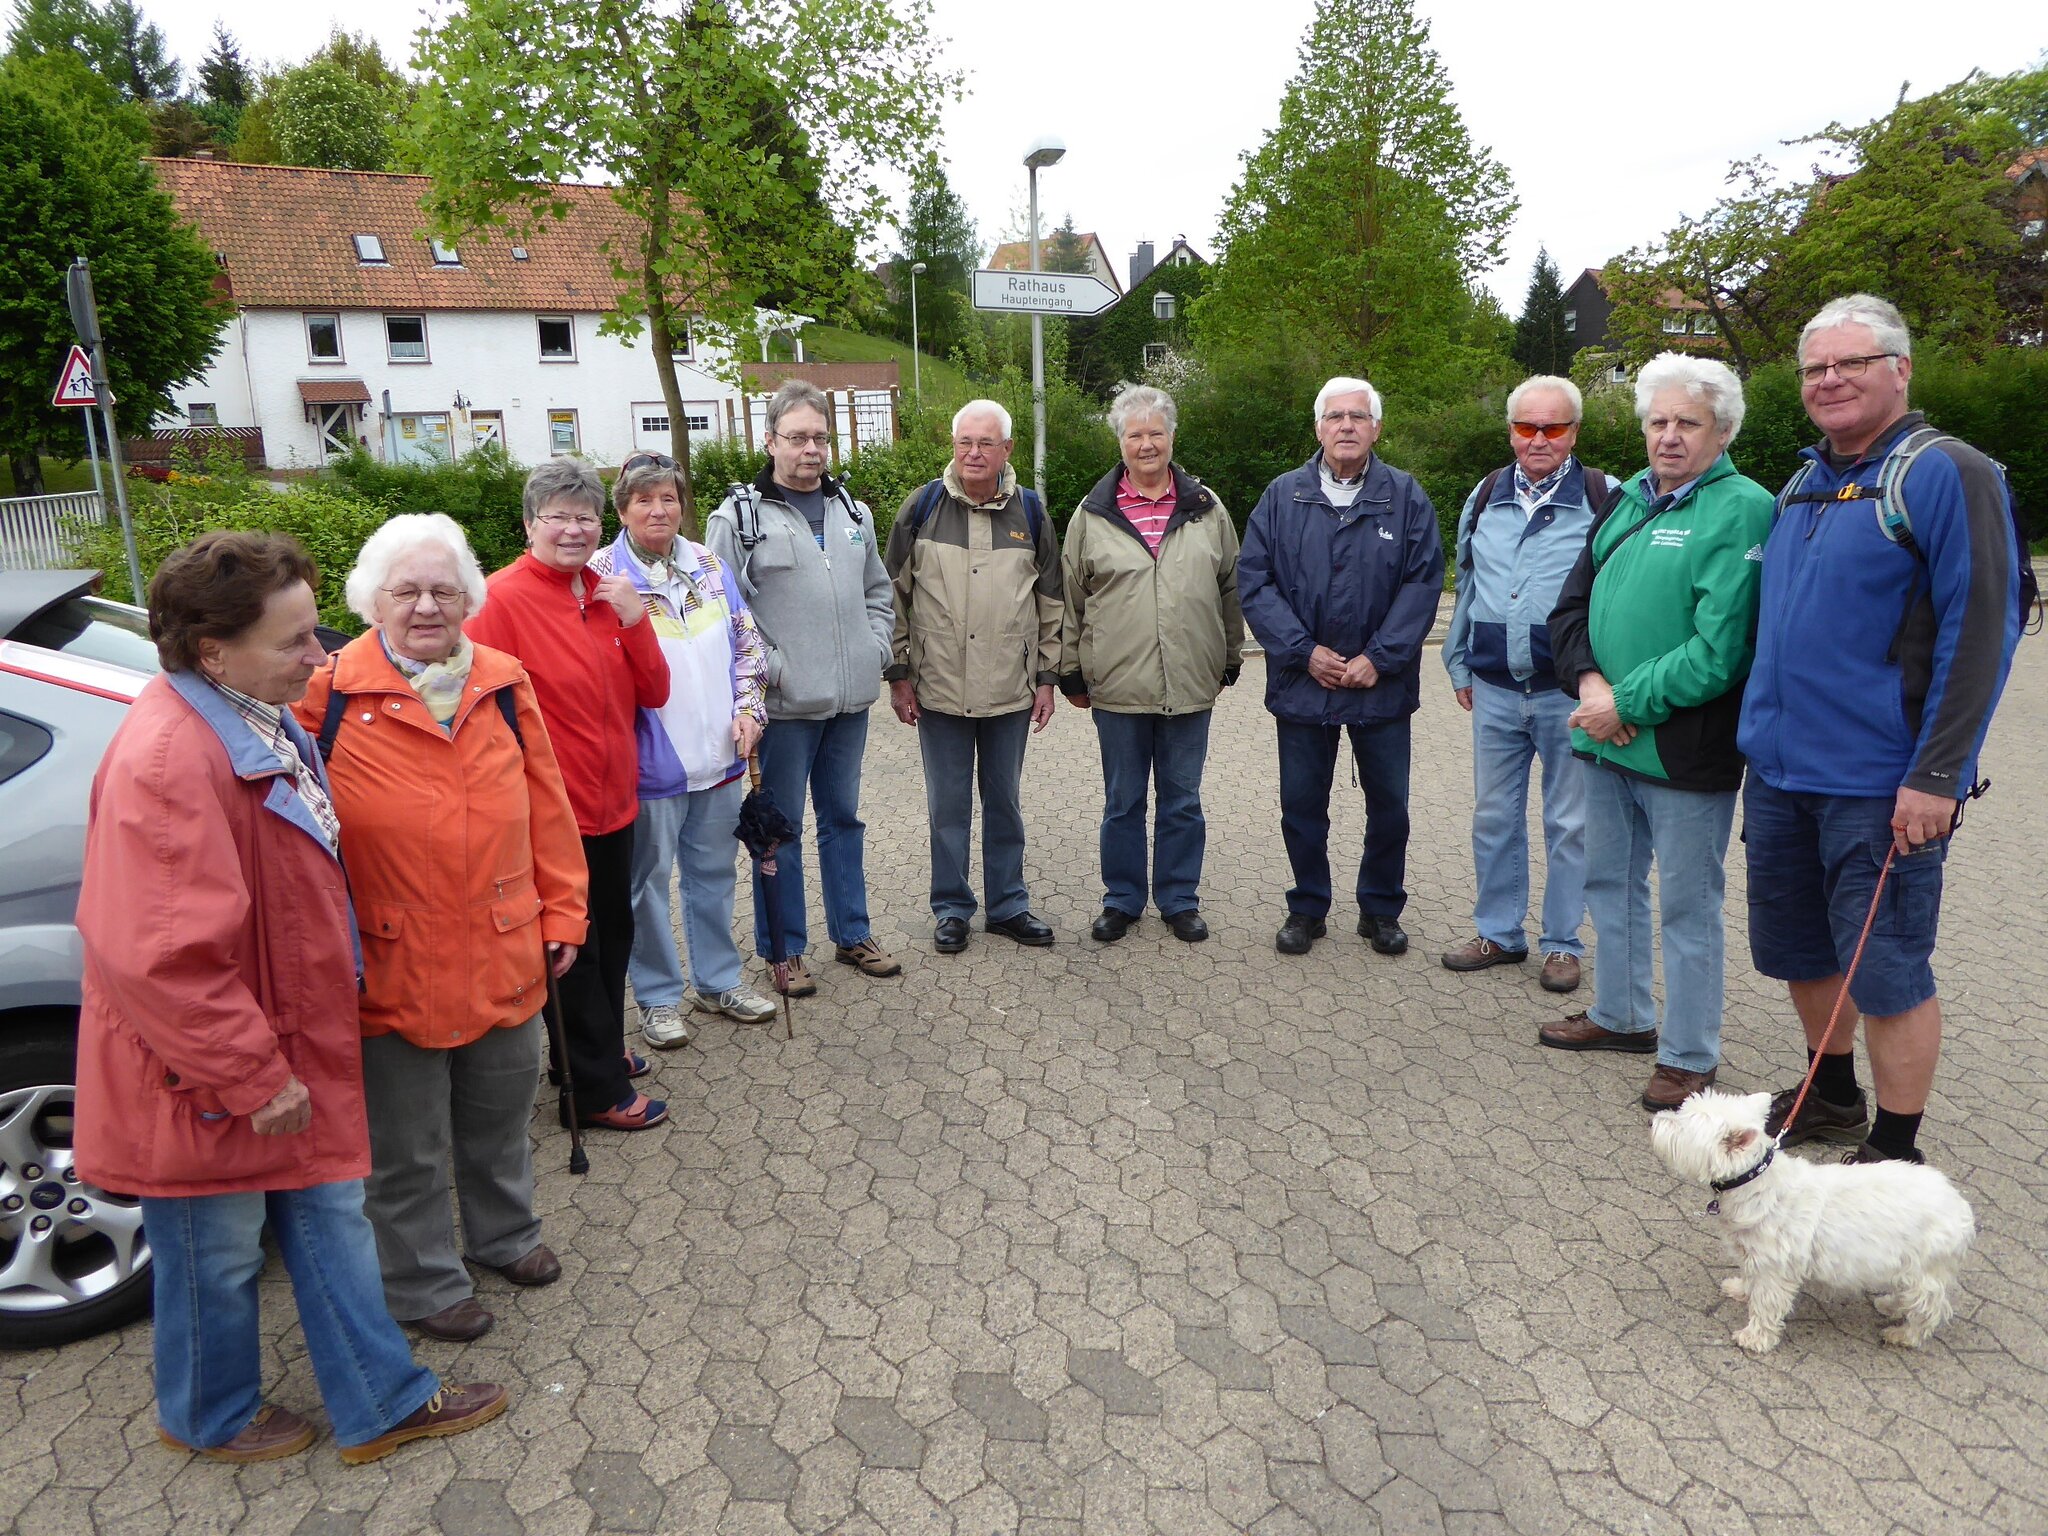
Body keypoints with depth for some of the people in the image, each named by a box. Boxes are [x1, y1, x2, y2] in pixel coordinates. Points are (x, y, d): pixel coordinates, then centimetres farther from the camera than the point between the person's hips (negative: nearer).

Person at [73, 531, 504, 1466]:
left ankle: (382, 1403, 34)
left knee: (328, 1220, 18)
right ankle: (208, 1417, 42)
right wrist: (254, 1077, -21)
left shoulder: (259, 716, 3)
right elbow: (161, 958, -30)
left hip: (291, 1044, 9)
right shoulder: (166, 762, -29)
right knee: (217, 1254, 15)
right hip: (213, 1077, -9)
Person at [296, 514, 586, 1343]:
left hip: (505, 955, 4)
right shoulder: (329, 696, -11)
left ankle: (506, 1233, 48)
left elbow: (545, 807, 6)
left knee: (500, 1118, 24)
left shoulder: (503, 684, 1)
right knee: (408, 1148, 13)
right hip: (391, 965, -4)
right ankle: (424, 1283, 35)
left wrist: (561, 911, 7)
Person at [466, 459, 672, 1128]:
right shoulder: (503, 598, -15)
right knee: (572, 951, 7)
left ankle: (602, 1047, 43)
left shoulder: (606, 594, 7)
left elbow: (653, 693, 4)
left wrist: (634, 619, -10)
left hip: (613, 802, 8)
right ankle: (598, 1091, 22)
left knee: (613, 935, 22)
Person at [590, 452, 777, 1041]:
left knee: (714, 874, 17)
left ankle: (718, 981, 33)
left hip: (719, 752, 5)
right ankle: (659, 997, 23)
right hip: (650, 761, -5)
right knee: (649, 882, 7)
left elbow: (745, 640, 12)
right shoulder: (602, 574, -7)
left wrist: (747, 709, 3)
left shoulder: (709, 564, 8)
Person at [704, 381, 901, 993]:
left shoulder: (852, 512, 12)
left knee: (844, 818, 16)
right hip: (783, 705, -5)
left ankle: (852, 935, 30)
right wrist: (763, 669, -15)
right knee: (780, 829, 5)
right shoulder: (739, 517, -6)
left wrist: (876, 649, 7)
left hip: (850, 700, 5)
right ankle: (784, 949, 20)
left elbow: (878, 592, 21)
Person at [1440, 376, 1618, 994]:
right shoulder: (1485, 496, 8)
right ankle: (1499, 933, 26)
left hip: (1568, 693, -4)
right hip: (1493, 690, 4)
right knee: (1494, 817, 12)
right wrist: (1459, 666, 14)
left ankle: (1562, 944, 21)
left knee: (1568, 824, 8)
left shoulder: (1605, 498, -5)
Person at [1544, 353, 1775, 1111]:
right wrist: (1590, 681, -7)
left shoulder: (1742, 510, -12)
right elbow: (1571, 607, 10)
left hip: (1685, 753, -7)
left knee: (1686, 905, 4)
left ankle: (1689, 1057, 20)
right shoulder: (1627, 502, 11)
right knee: (1610, 882, 19)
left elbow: (1719, 651, -20)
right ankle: (1620, 1015, 38)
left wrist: (1629, 704, -17)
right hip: (1606, 738, 8)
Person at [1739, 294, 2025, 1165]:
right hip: (1779, 769, 7)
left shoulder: (1946, 474, -9)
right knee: (1799, 952, 18)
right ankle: (1831, 1099, 38)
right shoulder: (1805, 481, 13)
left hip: (1879, 787, -7)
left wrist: (1936, 776, -20)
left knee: (1886, 970, 1)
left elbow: (1980, 632, -15)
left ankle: (1893, 1157, 17)